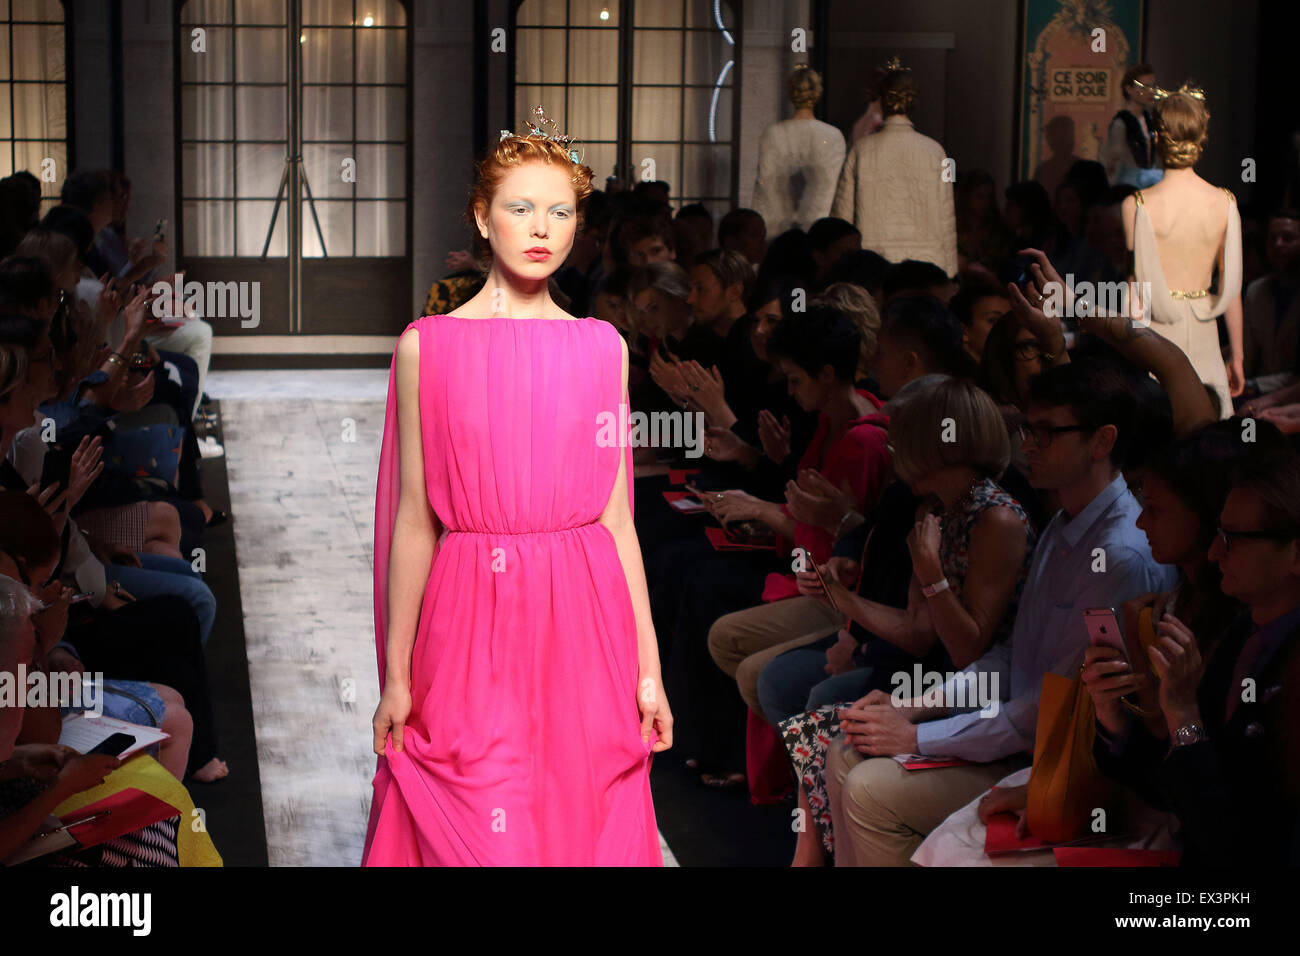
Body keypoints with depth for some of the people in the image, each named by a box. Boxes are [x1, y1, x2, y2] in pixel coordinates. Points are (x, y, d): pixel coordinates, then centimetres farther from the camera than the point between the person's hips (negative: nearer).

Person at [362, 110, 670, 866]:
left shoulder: (603, 348, 7)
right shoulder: (428, 347, 1)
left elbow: (615, 517, 6)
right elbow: (414, 521, 2)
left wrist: (648, 669, 4)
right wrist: (396, 676, 2)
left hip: (582, 619, 2)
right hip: (471, 624, -2)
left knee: (587, 827, 6)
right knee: (475, 839, 0)